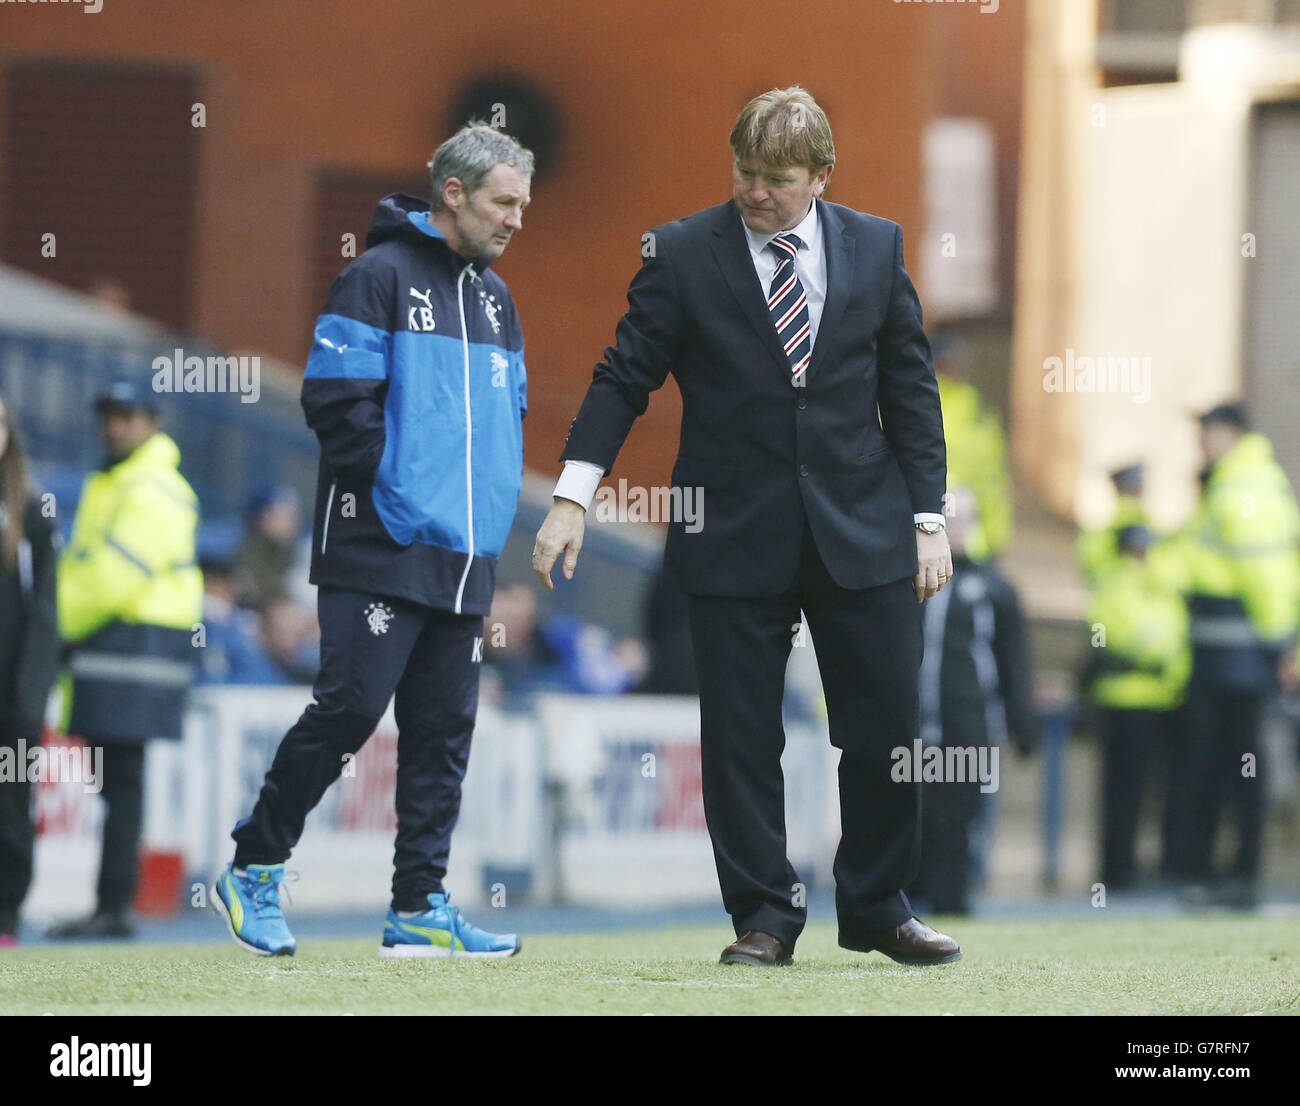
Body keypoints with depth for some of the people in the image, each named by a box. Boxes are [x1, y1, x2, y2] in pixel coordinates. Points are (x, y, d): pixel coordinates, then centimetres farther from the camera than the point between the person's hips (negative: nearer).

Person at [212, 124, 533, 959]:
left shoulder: (494, 299, 18)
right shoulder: (381, 278, -6)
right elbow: (337, 402, -12)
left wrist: (491, 509, 11)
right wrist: (398, 493, -14)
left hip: (466, 560, 7)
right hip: (380, 551, -7)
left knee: (444, 730, 4)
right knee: (349, 709, -10)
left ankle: (421, 907, 7)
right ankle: (254, 872, 3)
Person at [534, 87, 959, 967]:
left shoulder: (876, 248, 5)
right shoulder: (682, 254, -1)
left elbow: (911, 389, 8)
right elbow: (624, 380, 0)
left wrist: (929, 519, 4)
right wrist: (573, 498, -9)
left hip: (863, 532, 2)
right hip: (735, 537, -2)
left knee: (884, 730, 3)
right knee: (741, 739, 0)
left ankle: (877, 907, 19)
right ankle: (764, 917, 10)